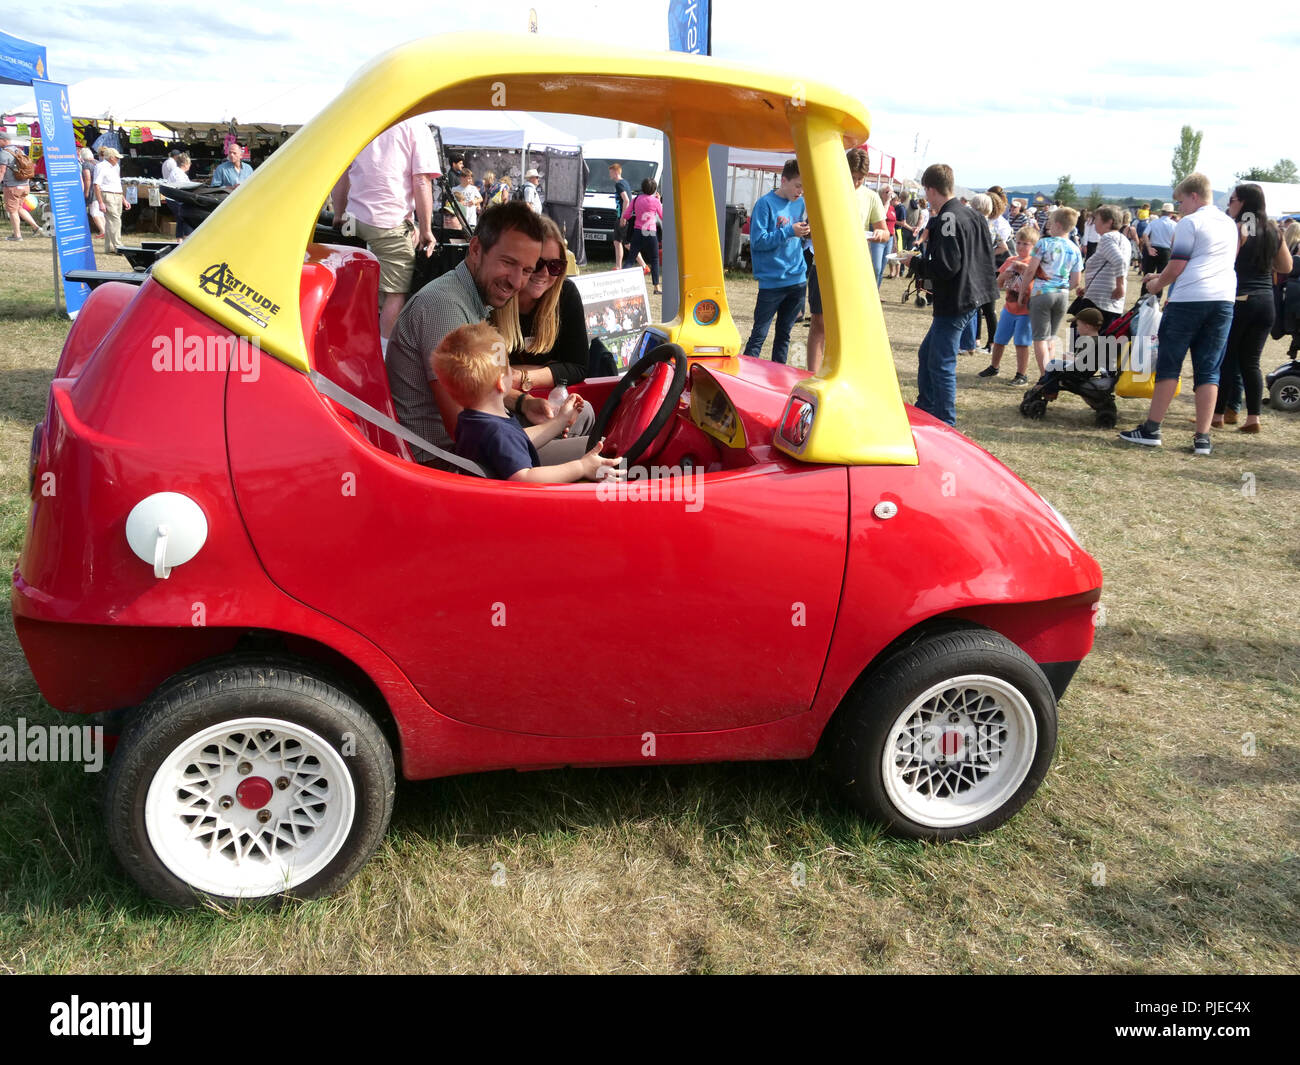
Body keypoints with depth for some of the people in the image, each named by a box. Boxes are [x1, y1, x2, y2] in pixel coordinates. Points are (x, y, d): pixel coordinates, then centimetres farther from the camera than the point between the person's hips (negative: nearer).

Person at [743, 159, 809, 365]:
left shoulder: (800, 203, 10)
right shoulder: (766, 203, -8)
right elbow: (758, 241, -14)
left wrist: (806, 233, -3)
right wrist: (789, 232, -19)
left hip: (797, 278, 6)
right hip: (772, 281, -6)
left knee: (784, 333, 12)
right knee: (759, 335, -5)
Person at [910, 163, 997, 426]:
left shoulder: (945, 220, -17)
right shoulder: (974, 216, 12)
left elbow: (945, 266, -24)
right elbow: (987, 257, 17)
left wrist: (917, 264, -6)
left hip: (953, 303, -10)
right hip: (973, 296, 10)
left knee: (941, 364, -3)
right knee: (926, 354, 20)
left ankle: (945, 424, 2)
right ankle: (924, 411, 30)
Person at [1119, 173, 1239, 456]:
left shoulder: (1190, 223, -3)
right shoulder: (1230, 224, 20)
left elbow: (1177, 266, -8)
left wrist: (1157, 285, 11)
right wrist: (1161, 276, 28)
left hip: (1188, 300, -6)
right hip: (1223, 300, 6)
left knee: (1169, 365, 2)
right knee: (1208, 370, 5)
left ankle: (1151, 430, 3)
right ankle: (1202, 438, 2)